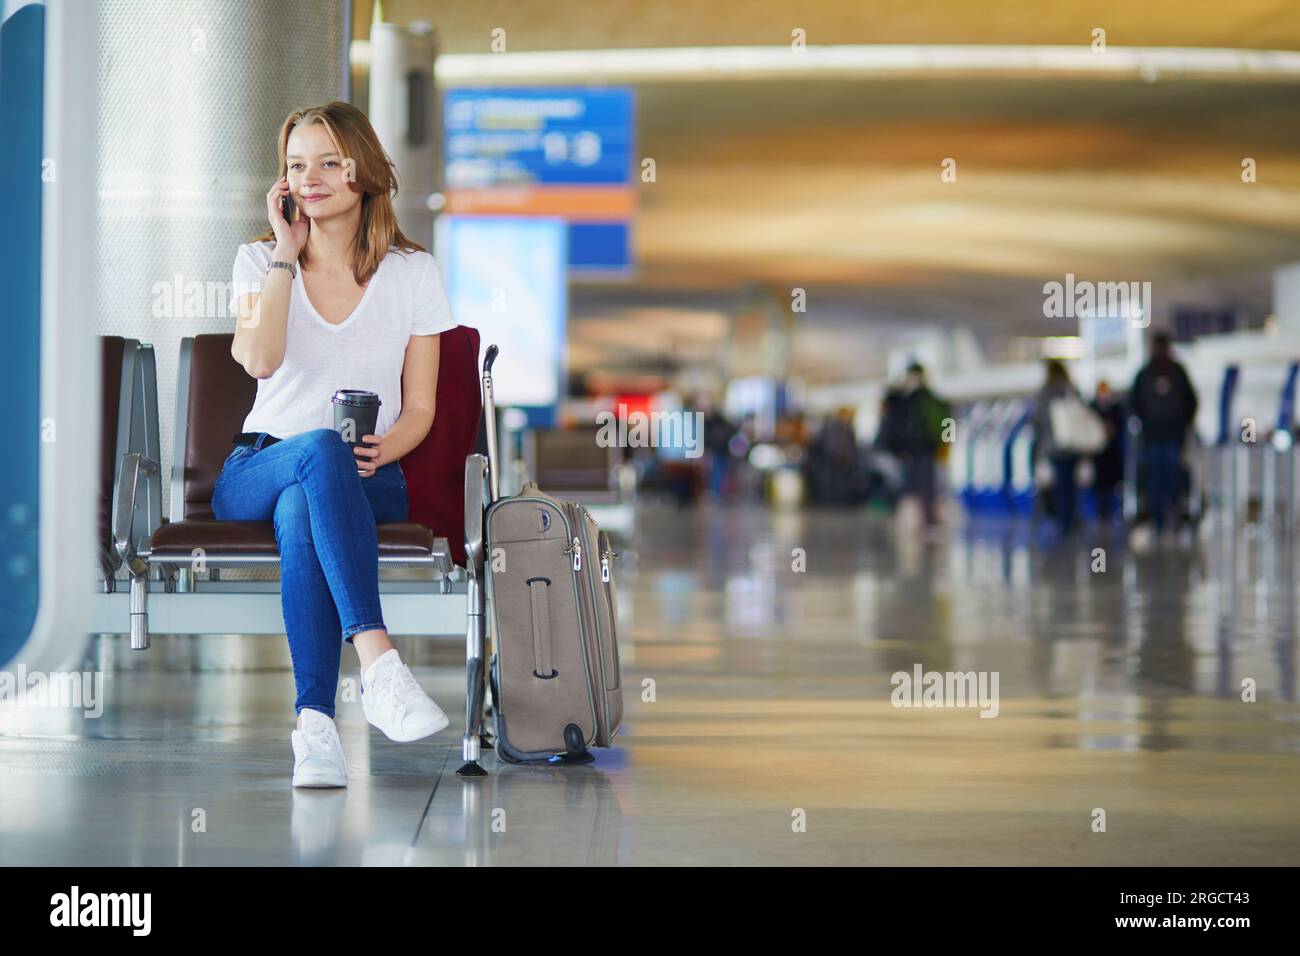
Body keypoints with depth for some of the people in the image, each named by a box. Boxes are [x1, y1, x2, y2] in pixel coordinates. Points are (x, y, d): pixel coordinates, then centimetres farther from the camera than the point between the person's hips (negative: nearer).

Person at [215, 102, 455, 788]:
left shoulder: (412, 273, 9)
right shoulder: (259, 261, 11)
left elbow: (420, 408, 6)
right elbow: (261, 360, -11)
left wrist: (383, 450, -15)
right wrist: (286, 253, -7)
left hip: (366, 478, 0)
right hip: (257, 469, 0)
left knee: (300, 514, -38)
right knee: (323, 449, -38)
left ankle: (314, 722, -48)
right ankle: (378, 665, -53)